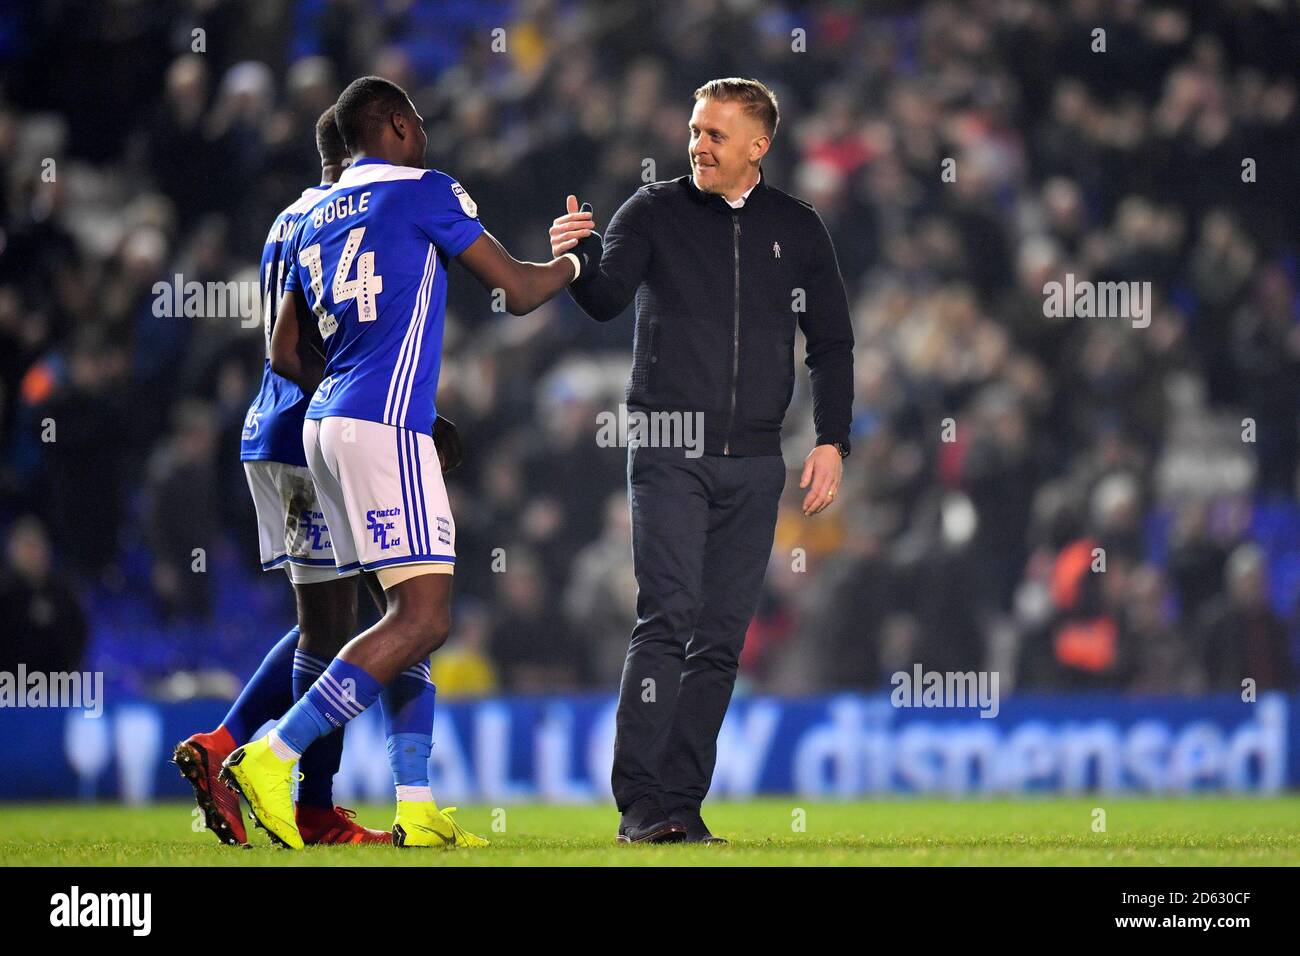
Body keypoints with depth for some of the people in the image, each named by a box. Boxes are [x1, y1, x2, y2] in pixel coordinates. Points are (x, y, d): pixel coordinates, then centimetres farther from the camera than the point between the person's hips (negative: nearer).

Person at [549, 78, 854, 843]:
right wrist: (581, 259, -32)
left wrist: (832, 440, 5)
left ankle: (682, 802, 7)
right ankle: (642, 803, -16)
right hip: (669, 456, -3)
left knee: (721, 637, 2)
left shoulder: (797, 229, 10)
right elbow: (608, 299, -10)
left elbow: (832, 341, 14)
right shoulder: (656, 212, 3)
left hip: (754, 465, 3)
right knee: (668, 619, -14)